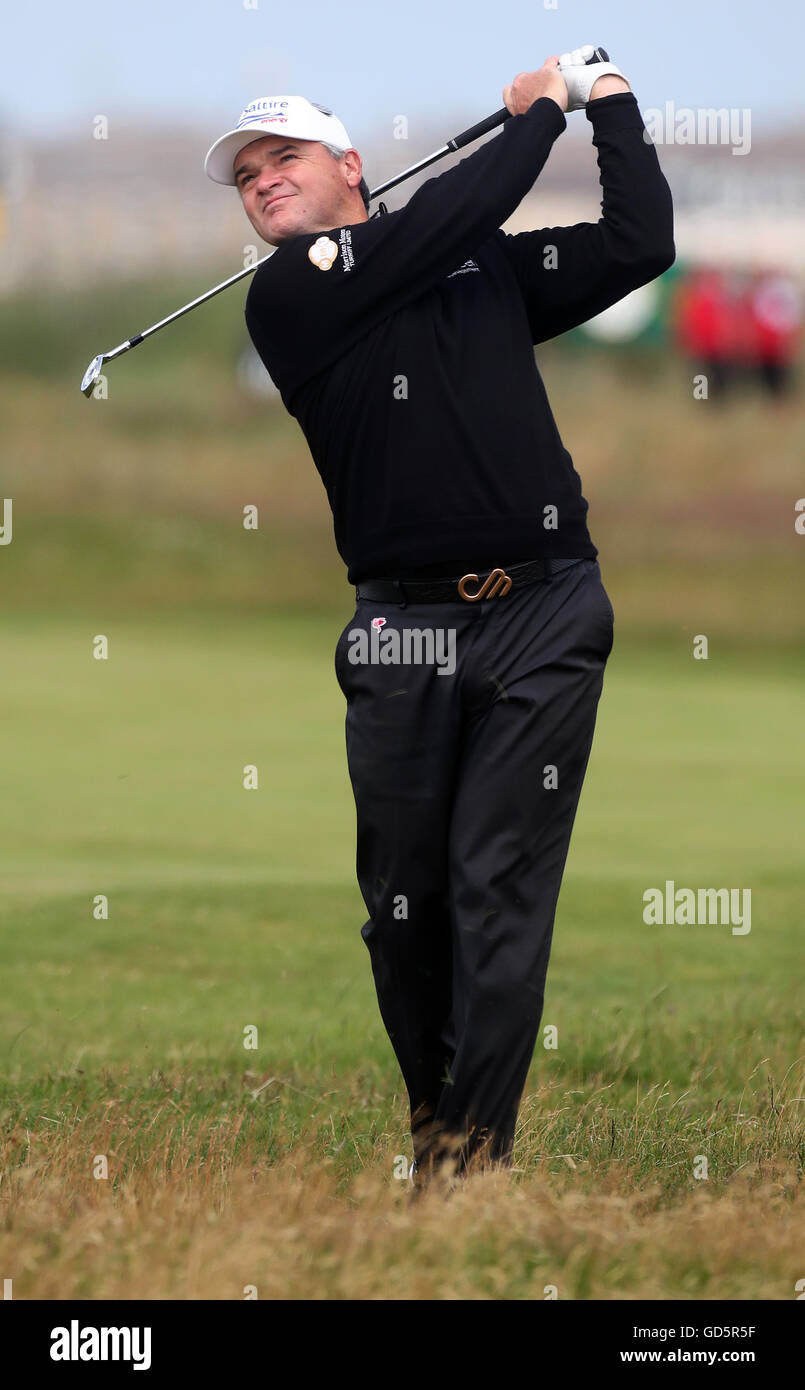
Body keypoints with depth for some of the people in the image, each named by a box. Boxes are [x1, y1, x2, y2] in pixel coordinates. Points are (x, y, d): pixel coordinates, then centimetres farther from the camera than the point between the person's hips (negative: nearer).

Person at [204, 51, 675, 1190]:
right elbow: (446, 220, -5)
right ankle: (432, 1116, 18)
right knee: (404, 896, 3)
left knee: (500, 889, -6)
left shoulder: (489, 267, 15)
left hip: (542, 622, 1)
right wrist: (538, 112, 7)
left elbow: (639, 244, 14)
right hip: (403, 634, 0)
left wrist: (612, 105, 13)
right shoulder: (287, 299, 3)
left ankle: (476, 1150, -7)